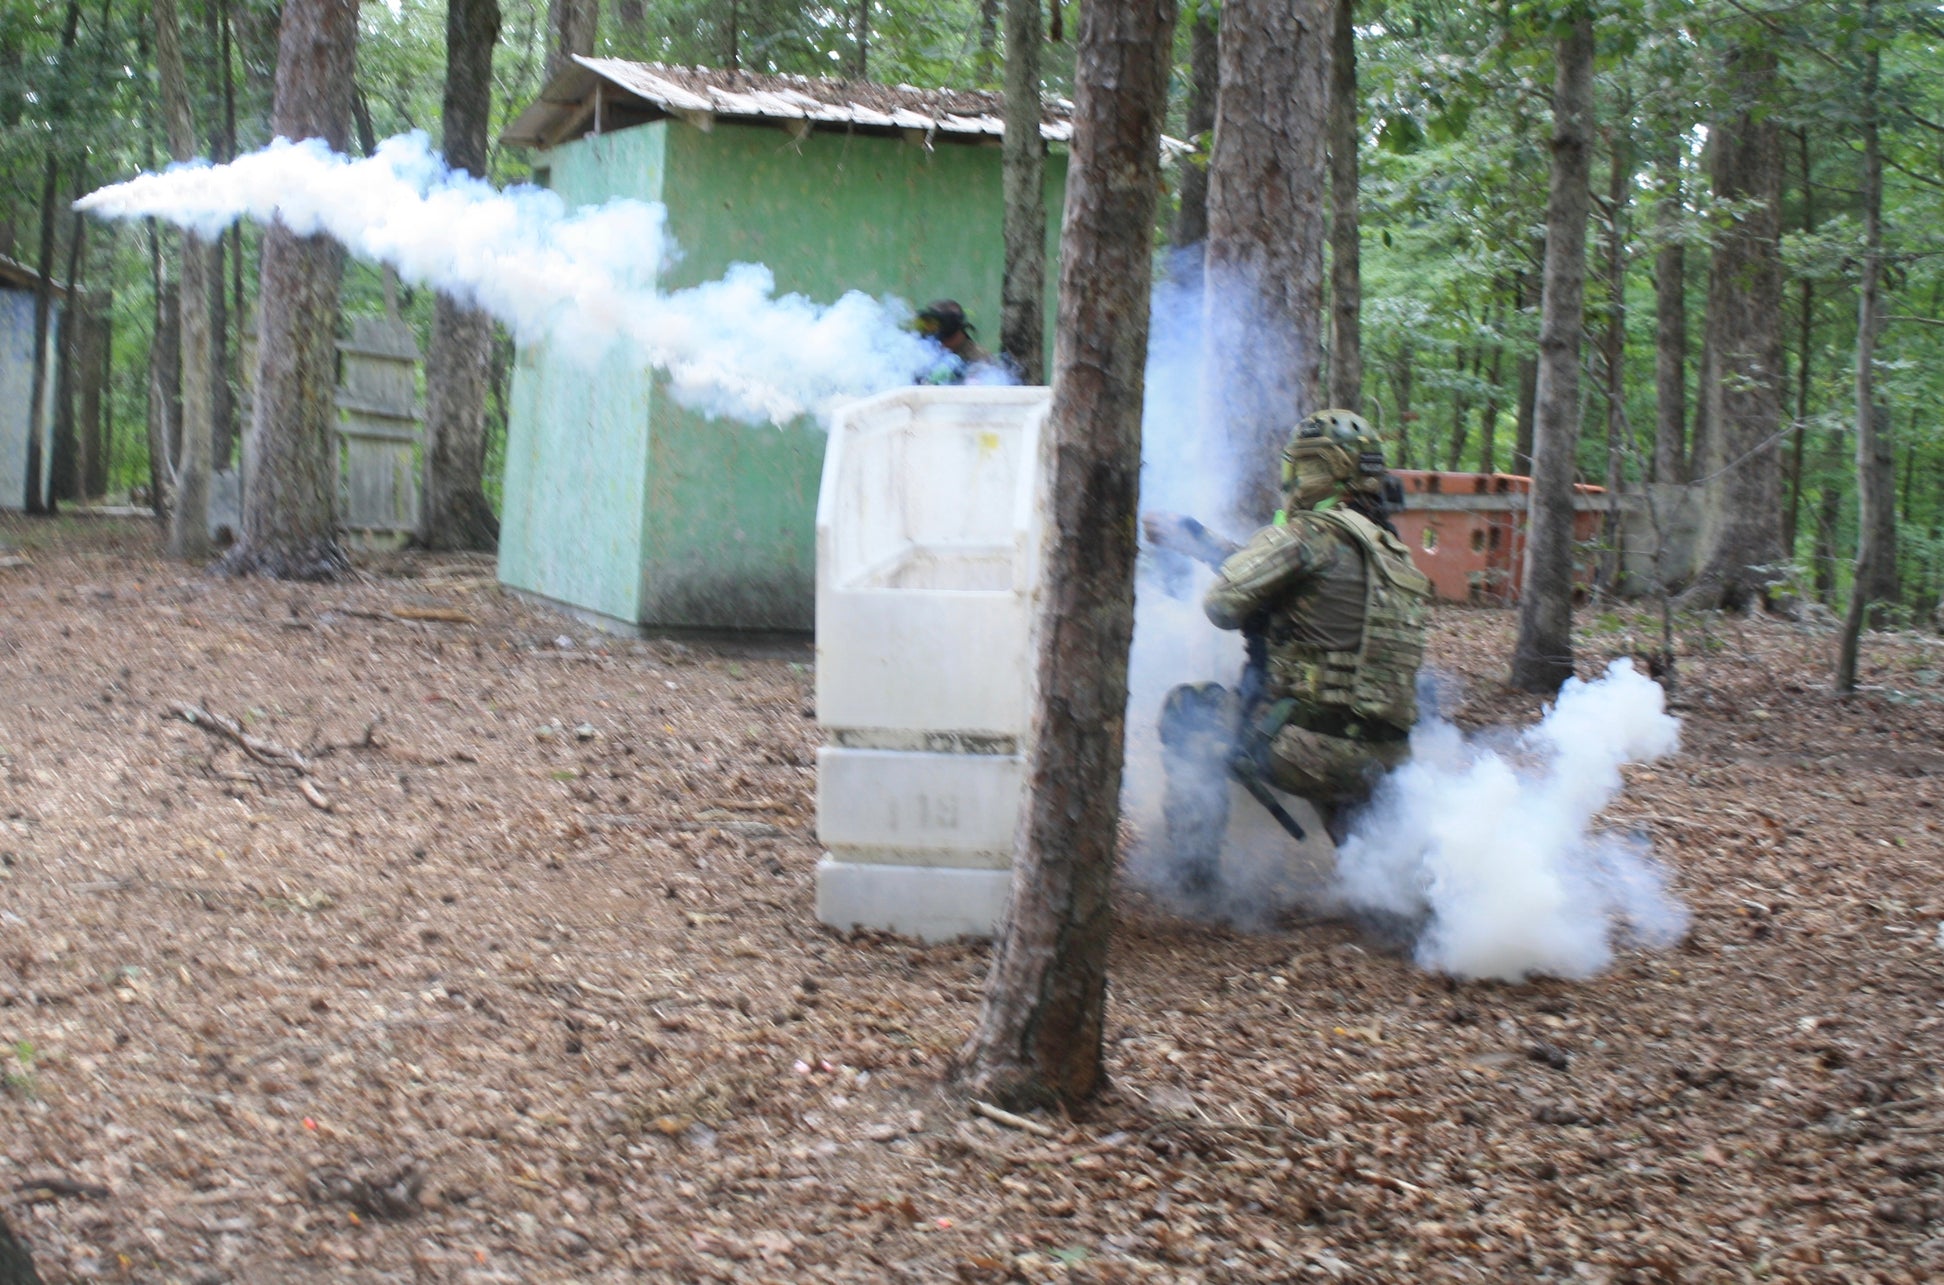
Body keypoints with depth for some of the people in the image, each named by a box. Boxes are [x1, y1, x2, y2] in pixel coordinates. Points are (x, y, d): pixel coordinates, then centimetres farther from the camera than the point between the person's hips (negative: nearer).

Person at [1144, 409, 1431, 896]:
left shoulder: (1312, 535, -11)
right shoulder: (1392, 551, 15)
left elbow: (1224, 601, -12)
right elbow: (1271, 566, 25)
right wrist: (1194, 539, 31)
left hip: (1305, 747, -7)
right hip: (1381, 762, 7)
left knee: (1187, 708, 15)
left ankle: (1197, 868, 11)